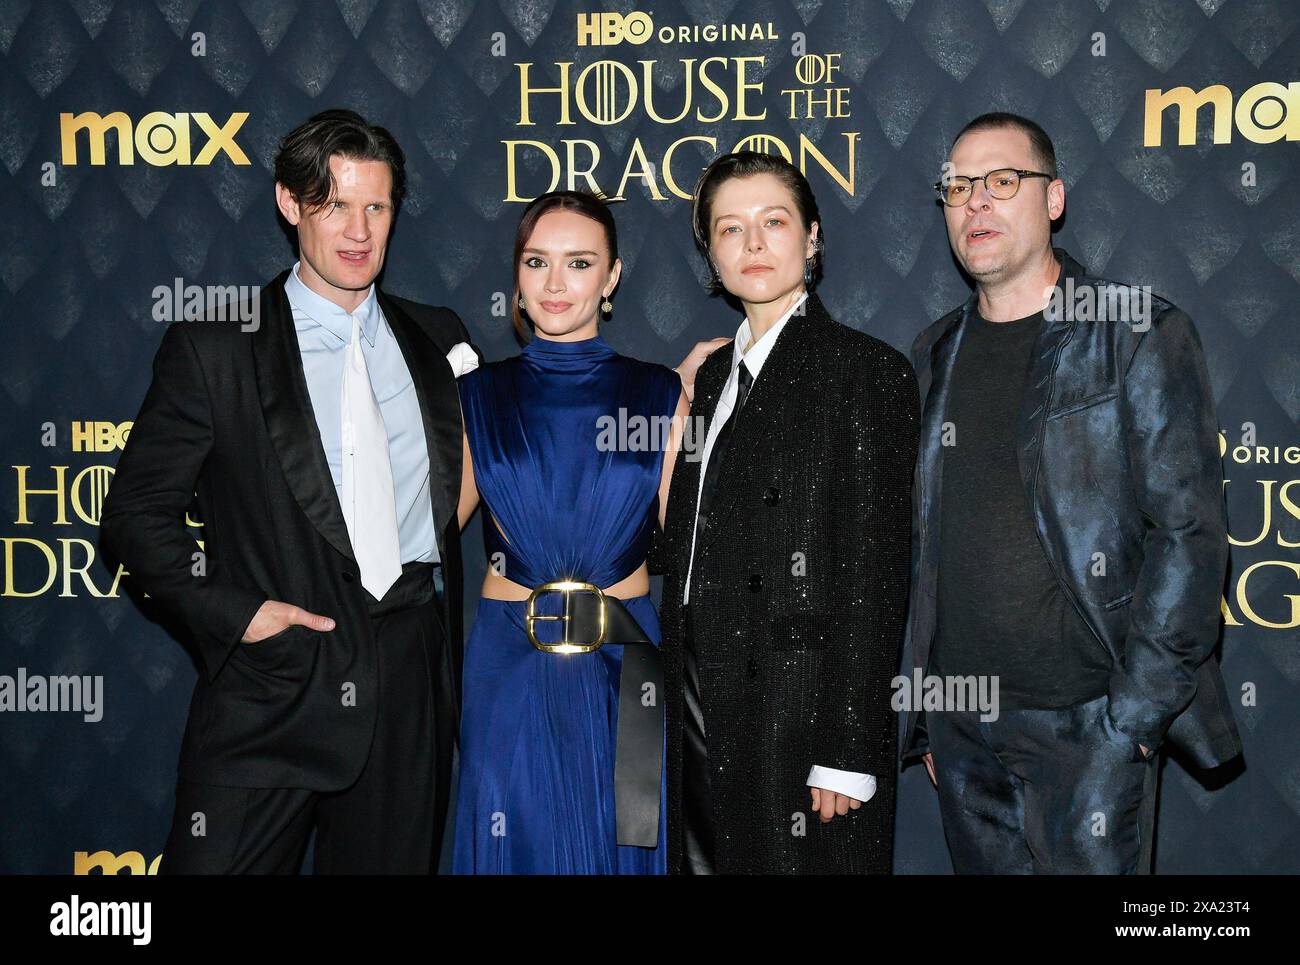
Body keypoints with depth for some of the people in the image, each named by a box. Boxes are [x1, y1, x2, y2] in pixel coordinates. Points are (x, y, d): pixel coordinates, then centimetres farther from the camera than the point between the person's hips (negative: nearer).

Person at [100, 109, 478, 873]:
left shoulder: (438, 339, 11)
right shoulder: (214, 346, 0)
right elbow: (137, 512, 1)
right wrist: (234, 615, -11)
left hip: (410, 694, 3)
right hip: (271, 691, -3)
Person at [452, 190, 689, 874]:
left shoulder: (658, 394, 1)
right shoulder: (479, 395, 4)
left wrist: (688, 400, -4)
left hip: (623, 666, 0)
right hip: (509, 669, 0)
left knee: (619, 847, 13)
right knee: (519, 847, 11)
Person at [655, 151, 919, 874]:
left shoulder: (865, 370, -9)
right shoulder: (715, 375, 13)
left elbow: (874, 574, -13)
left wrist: (849, 750, -16)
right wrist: (680, 701, 9)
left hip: (800, 715, -7)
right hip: (705, 709, 7)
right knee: (711, 860, 15)